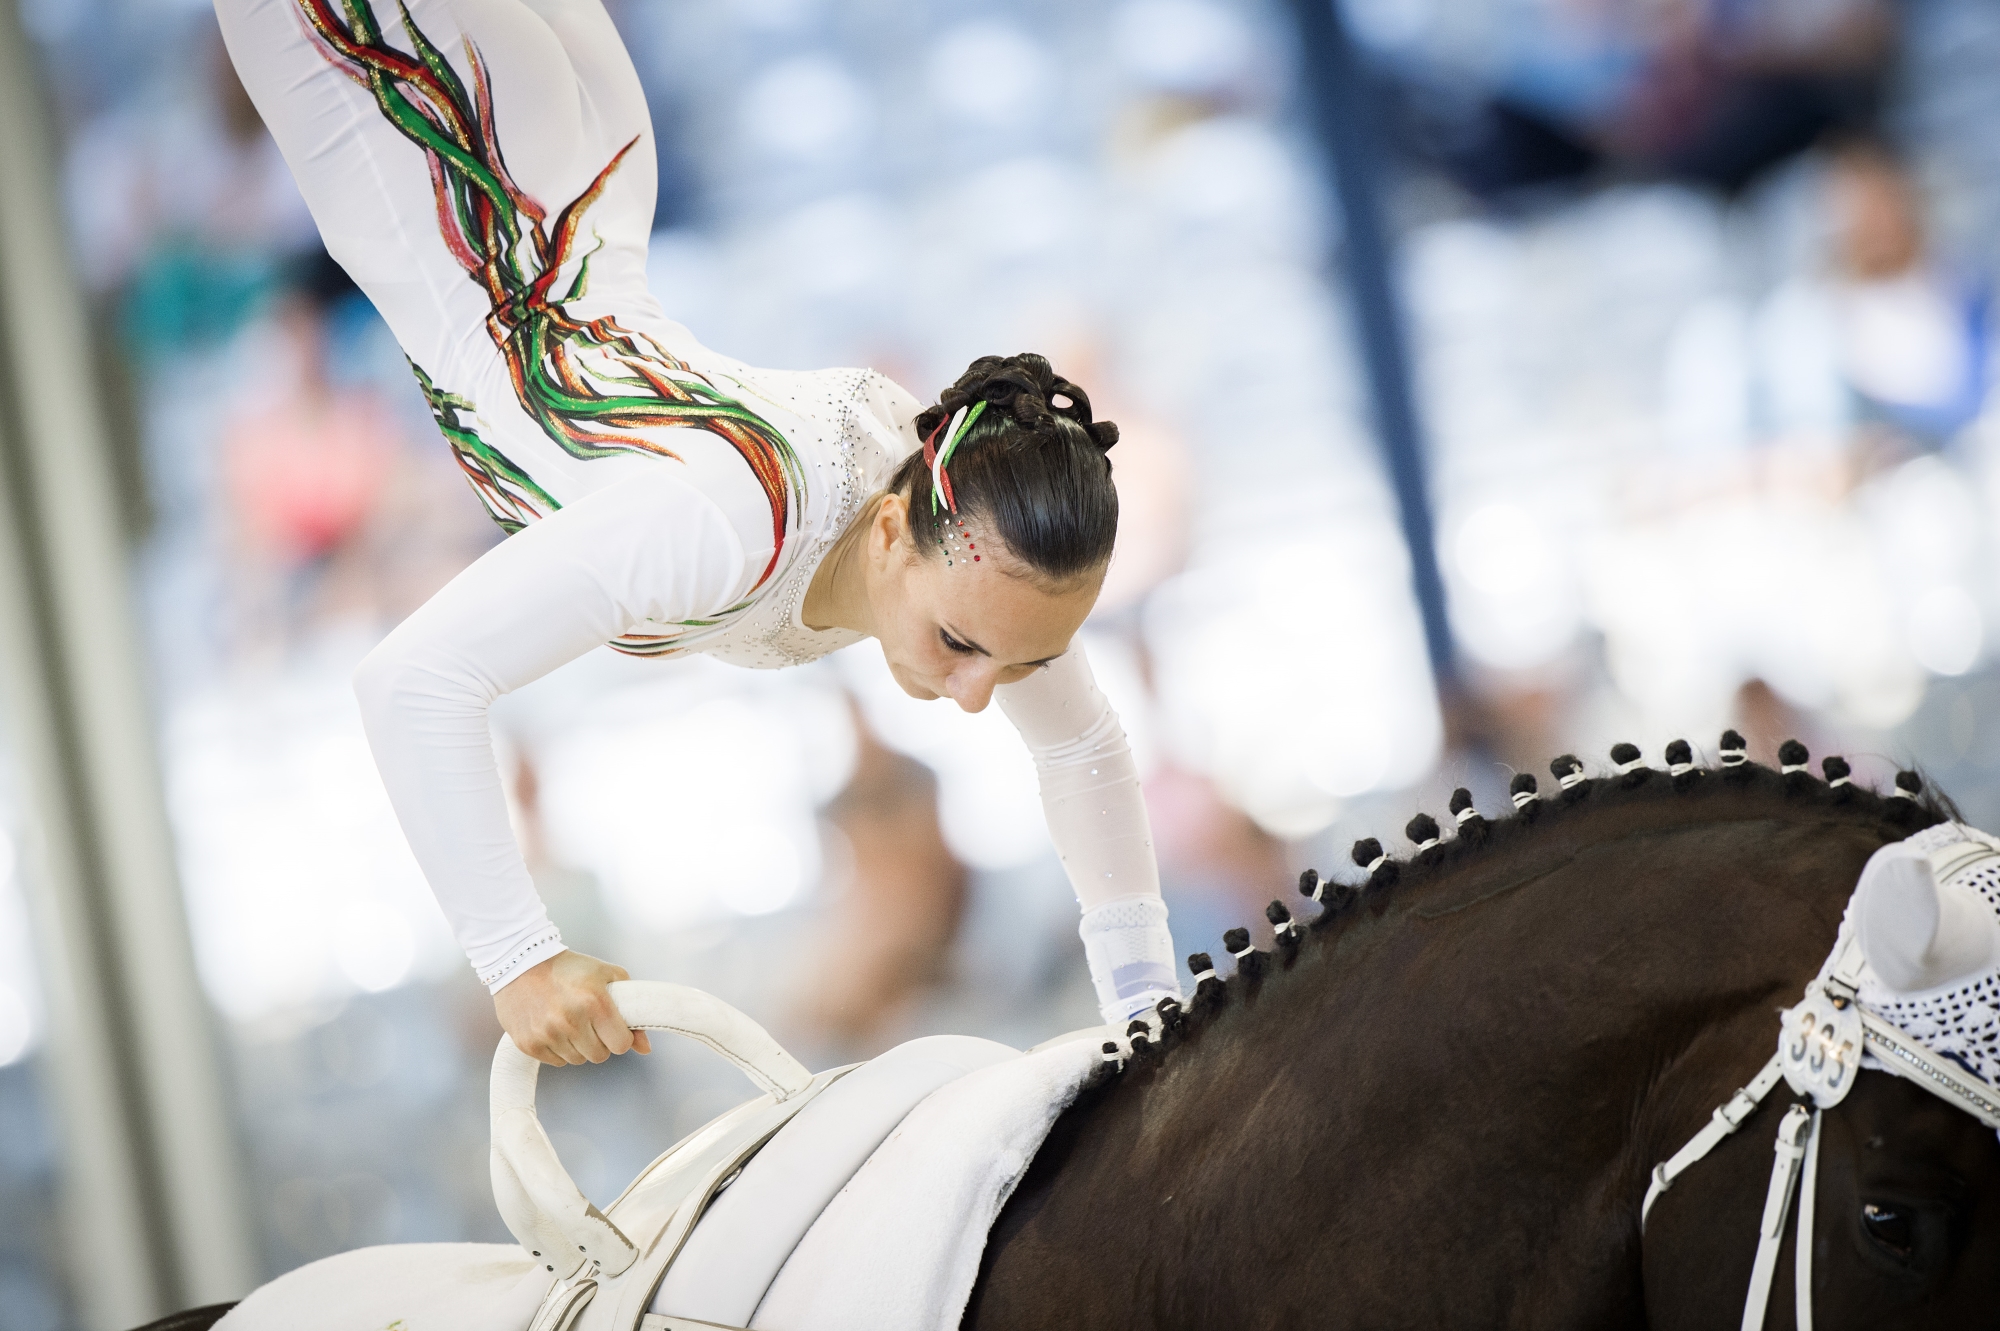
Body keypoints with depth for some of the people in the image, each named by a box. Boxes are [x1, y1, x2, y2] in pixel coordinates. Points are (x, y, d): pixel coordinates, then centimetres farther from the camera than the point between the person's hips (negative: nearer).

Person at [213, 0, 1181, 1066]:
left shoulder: (990, 554, -31)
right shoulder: (738, 524, -51)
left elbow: (1083, 750, -10)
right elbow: (413, 680, -52)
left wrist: (1147, 1007, -14)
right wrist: (518, 959, -54)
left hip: (599, 290, 5)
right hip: (488, 291, -5)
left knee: (579, 97, 36)